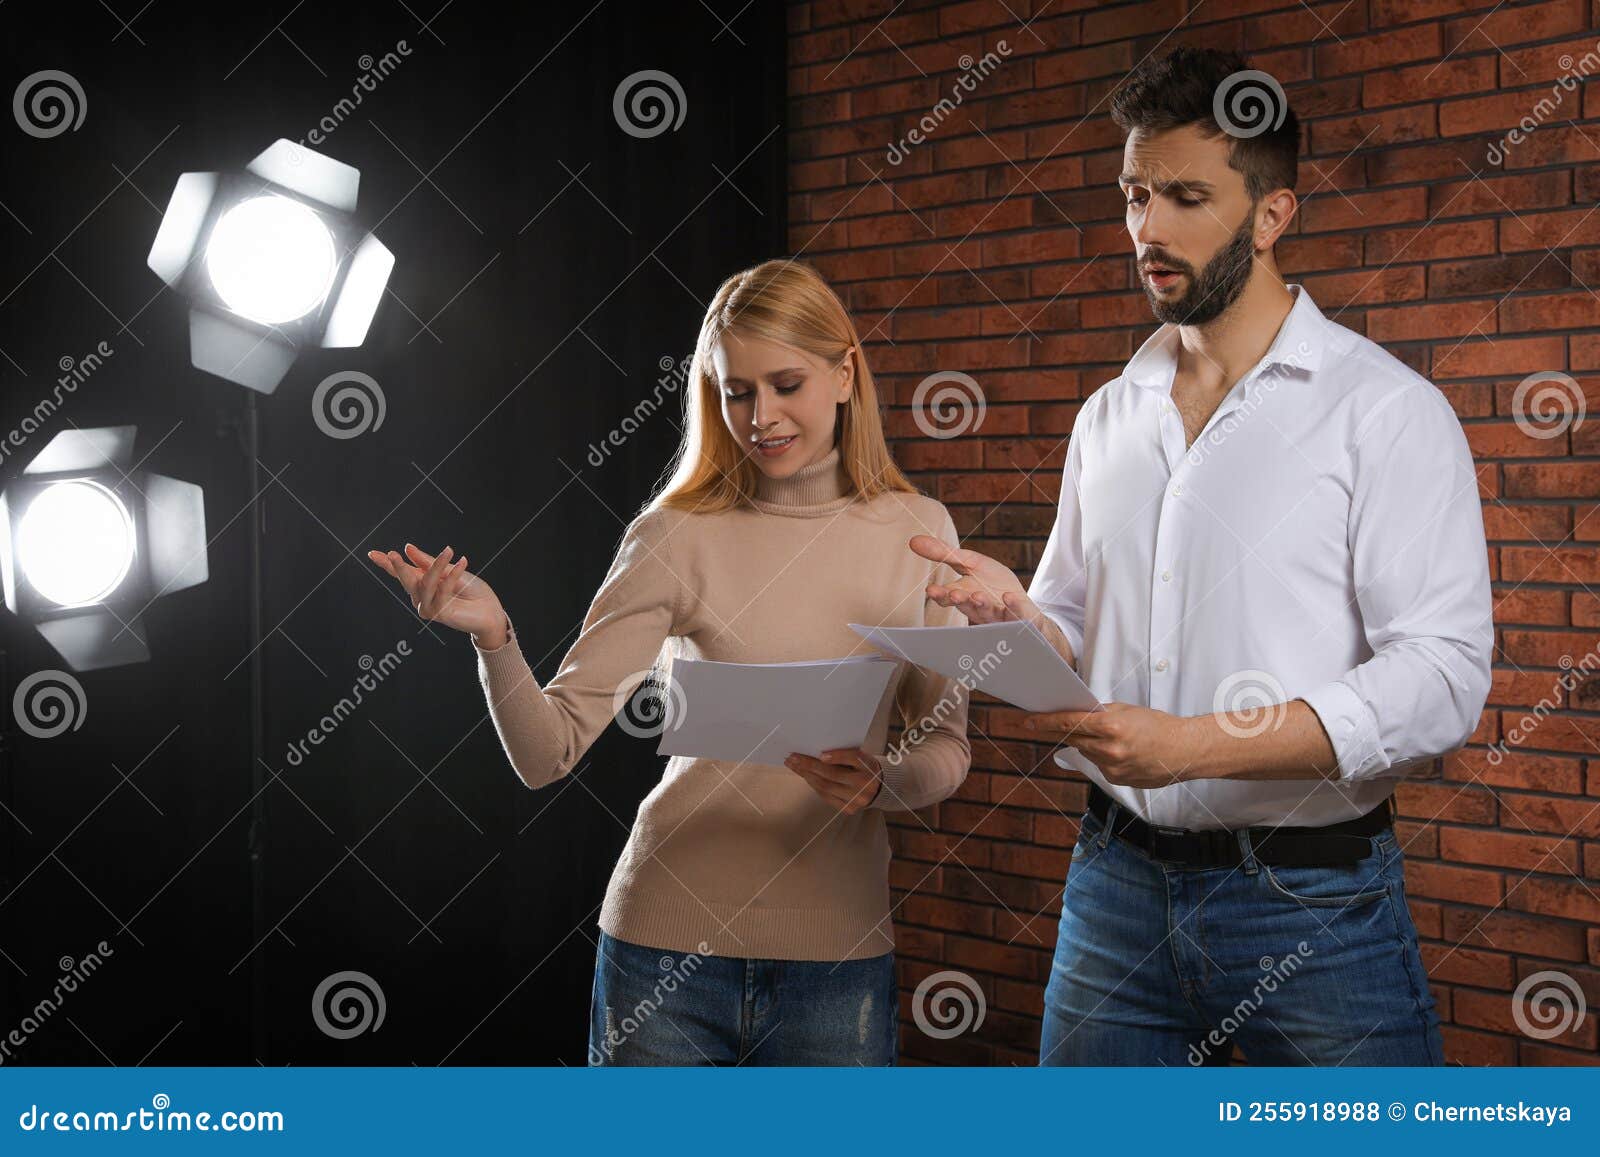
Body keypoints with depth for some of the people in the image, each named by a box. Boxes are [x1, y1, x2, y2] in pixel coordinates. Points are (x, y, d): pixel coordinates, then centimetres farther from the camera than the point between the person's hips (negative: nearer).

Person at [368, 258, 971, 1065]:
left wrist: (883, 782, -14)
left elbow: (946, 746, 7)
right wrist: (492, 637, -27)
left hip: (838, 950, 2)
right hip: (671, 942, -1)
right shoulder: (675, 538, -6)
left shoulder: (916, 532, 2)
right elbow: (547, 753, -10)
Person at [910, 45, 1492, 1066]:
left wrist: (1192, 744, -24)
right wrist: (1018, 617, -8)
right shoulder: (1109, 417, 11)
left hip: (1311, 902, -4)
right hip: (1117, 884, 5)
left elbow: (1442, 678, -16)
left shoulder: (1386, 409, -7)